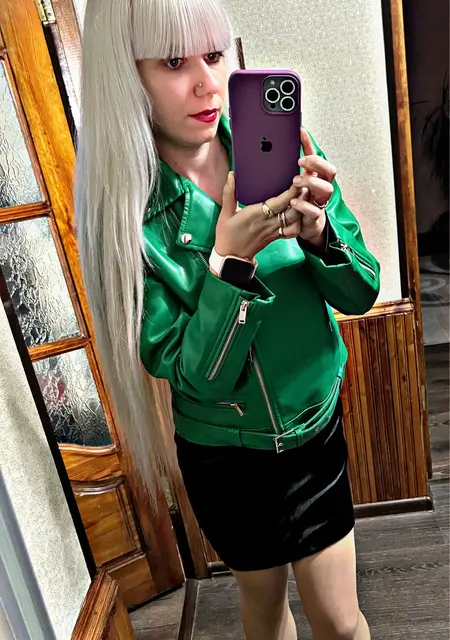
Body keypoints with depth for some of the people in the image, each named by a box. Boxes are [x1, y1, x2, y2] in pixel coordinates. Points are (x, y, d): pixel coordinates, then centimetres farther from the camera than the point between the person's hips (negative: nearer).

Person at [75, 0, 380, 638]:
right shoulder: (126, 214, -20)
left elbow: (361, 293, -9)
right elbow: (197, 378, -21)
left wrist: (319, 232, -29)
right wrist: (229, 260, -34)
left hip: (319, 425, 2)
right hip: (226, 455, -1)